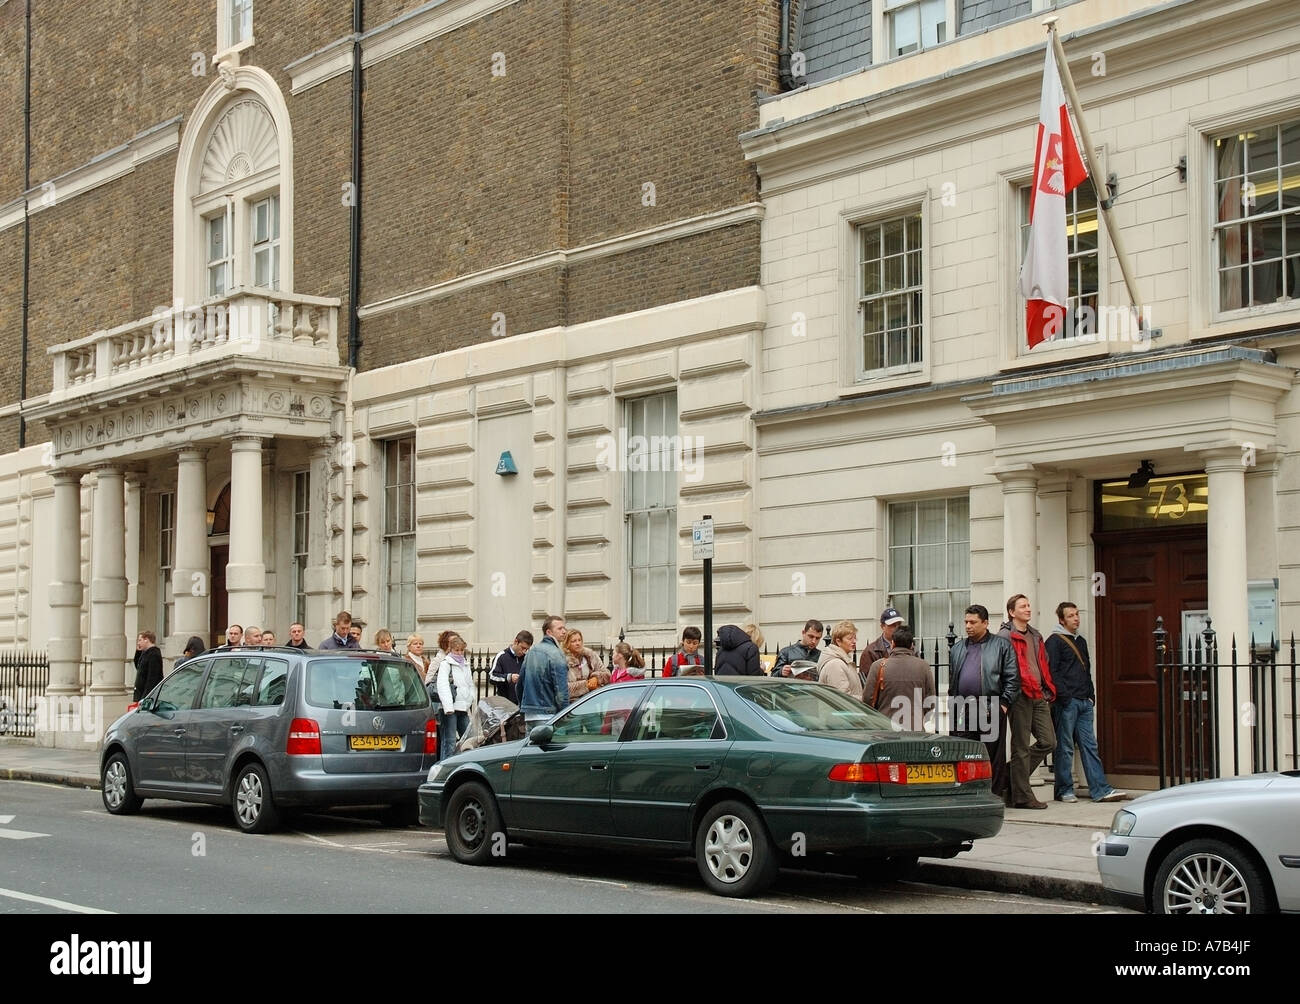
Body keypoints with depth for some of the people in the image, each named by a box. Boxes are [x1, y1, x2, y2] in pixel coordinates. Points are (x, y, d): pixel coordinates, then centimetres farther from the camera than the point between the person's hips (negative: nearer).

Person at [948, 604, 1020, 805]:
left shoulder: (1001, 646, 4)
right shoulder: (958, 648, 19)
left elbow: (1012, 678, 0)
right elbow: (952, 680, 22)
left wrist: (1004, 703, -7)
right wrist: (953, 705, 12)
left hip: (991, 710, -4)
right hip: (963, 711, 4)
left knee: (994, 757, 0)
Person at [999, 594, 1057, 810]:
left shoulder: (1036, 636, 20)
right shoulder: (1005, 636, -6)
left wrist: (1048, 691, 17)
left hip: (1039, 697, 8)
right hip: (1021, 696, -8)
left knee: (1048, 742, 4)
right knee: (1021, 747, -2)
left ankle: (1017, 774, 20)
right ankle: (1022, 796, 2)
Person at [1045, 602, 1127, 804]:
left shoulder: (1081, 641, 20)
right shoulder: (1054, 641, -5)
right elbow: (1052, 673, -13)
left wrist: (1091, 696, 14)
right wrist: (1065, 697, -17)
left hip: (1084, 703, 8)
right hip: (1066, 703, -8)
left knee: (1090, 746, 4)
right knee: (1065, 748, -2)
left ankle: (1100, 790, 1)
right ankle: (1064, 791, 5)